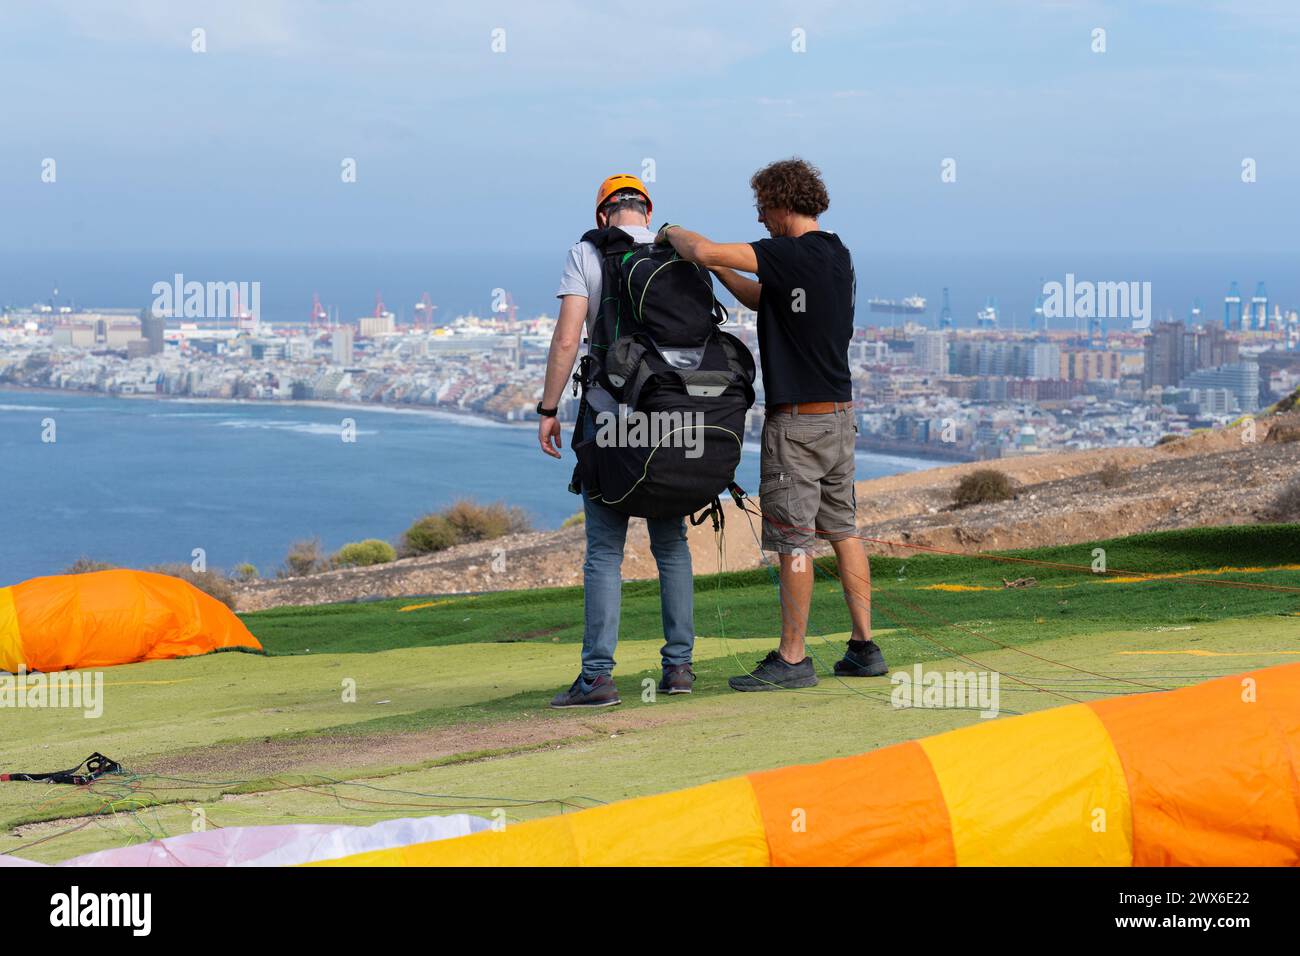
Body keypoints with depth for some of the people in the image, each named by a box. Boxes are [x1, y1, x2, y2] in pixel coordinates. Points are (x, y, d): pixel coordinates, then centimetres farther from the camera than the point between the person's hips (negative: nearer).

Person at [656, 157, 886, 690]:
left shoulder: (791, 256, -18)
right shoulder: (838, 256, 10)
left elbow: (703, 251, -24)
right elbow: (765, 300, 23)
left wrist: (674, 234, -3)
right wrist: (718, 270, 15)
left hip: (797, 420, -9)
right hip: (839, 411, 9)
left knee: (792, 539, -3)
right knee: (842, 529, 13)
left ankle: (792, 659, 1)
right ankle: (863, 647, 15)